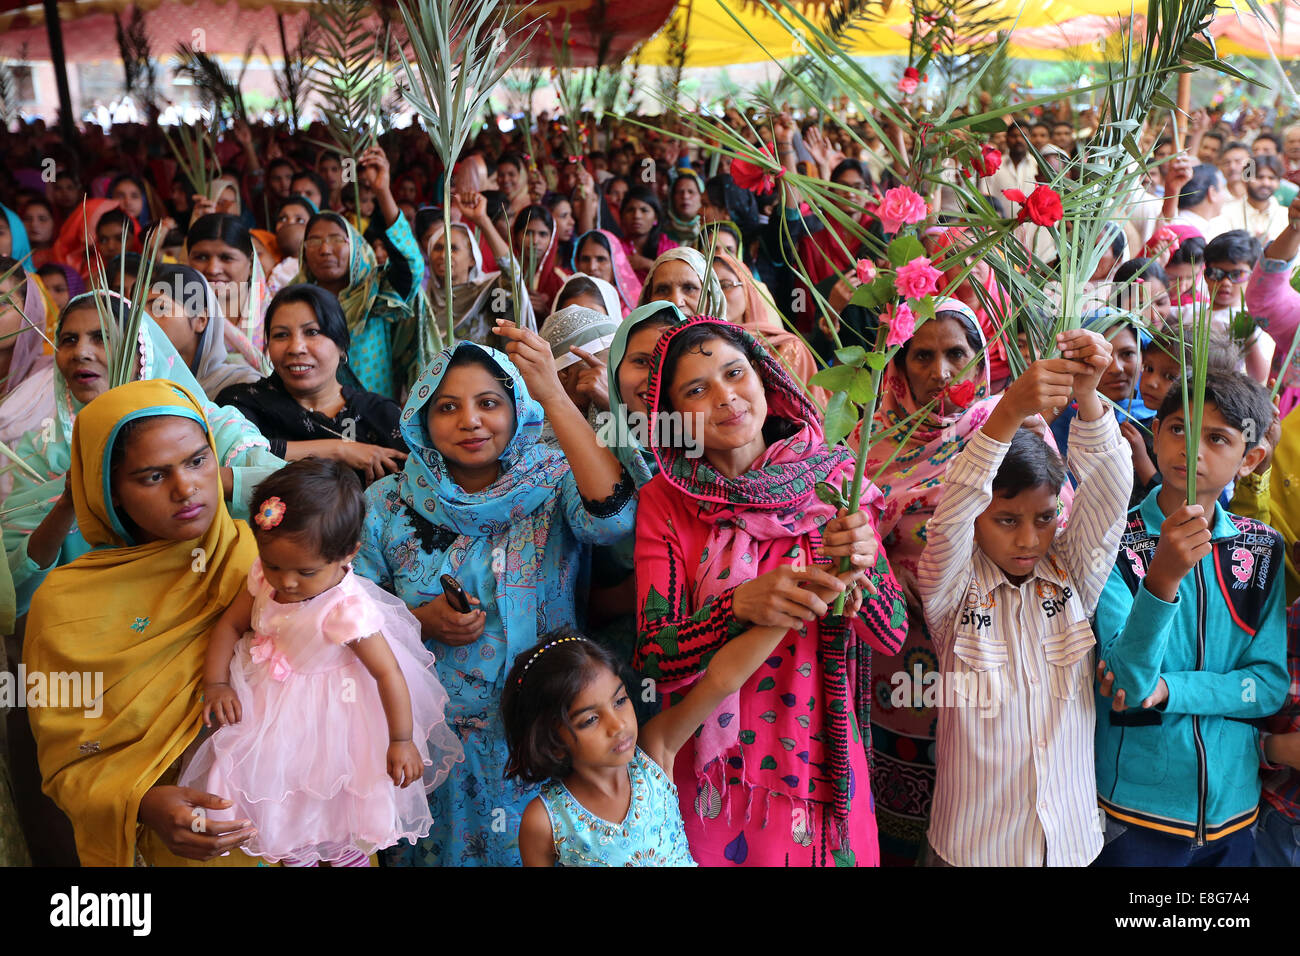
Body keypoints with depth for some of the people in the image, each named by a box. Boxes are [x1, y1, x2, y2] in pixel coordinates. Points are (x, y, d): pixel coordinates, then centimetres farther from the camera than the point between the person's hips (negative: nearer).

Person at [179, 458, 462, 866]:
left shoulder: (348, 610, -33)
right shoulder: (263, 579, -16)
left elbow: (388, 672, -27)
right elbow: (230, 625, -1)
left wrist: (402, 741, -21)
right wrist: (215, 684, -13)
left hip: (328, 710, -5)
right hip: (266, 702, 5)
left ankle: (349, 852, 44)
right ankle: (295, 854, 45)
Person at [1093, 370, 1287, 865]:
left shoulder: (1266, 549, -1)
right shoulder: (1116, 543, -14)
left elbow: (1273, 683, -2)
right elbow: (1130, 680, -23)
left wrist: (1167, 689, -17)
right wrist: (1162, 578, -38)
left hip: (1234, 804, 4)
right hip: (1136, 805, -3)